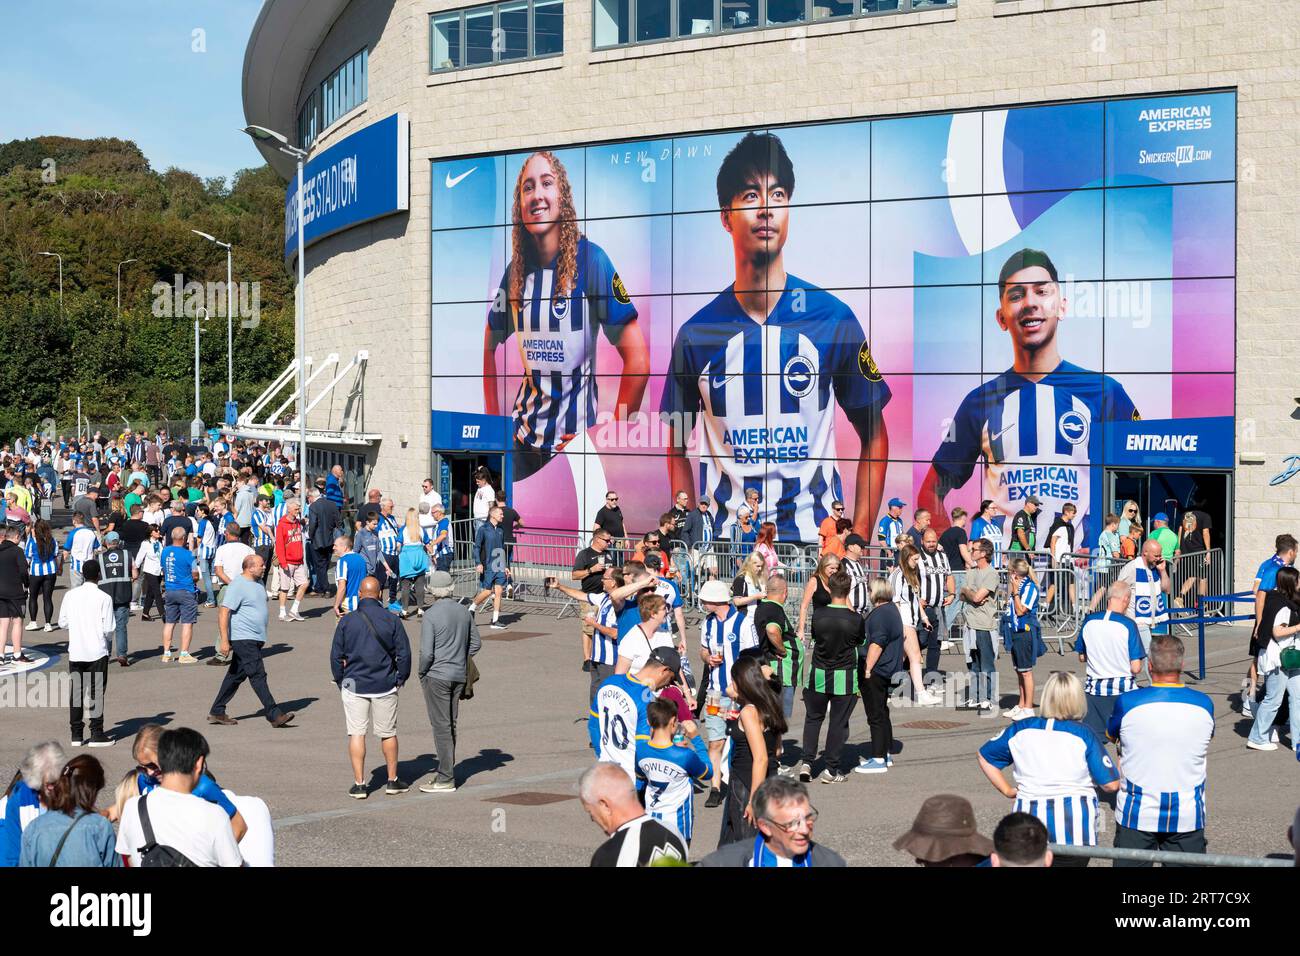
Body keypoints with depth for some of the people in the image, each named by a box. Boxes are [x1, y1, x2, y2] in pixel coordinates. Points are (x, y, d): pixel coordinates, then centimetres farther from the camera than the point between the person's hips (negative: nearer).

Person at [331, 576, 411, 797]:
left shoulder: (347, 621, -4)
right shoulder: (391, 621, -4)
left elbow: (335, 656, 0)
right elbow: (404, 654, -3)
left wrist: (340, 681, 12)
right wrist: (401, 678, 11)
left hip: (354, 685, -1)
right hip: (385, 687, 1)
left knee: (356, 734, 4)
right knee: (388, 734, 13)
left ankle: (359, 784, 1)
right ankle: (393, 781, 20)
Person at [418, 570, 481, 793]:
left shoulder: (431, 615, -15)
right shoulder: (464, 611, 4)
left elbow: (426, 652, -18)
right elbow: (476, 644, 11)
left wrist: (422, 673, -2)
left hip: (437, 676, -6)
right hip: (459, 675, 6)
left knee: (441, 726, -2)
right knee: (450, 724, 15)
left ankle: (446, 780, 0)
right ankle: (446, 772, 22)